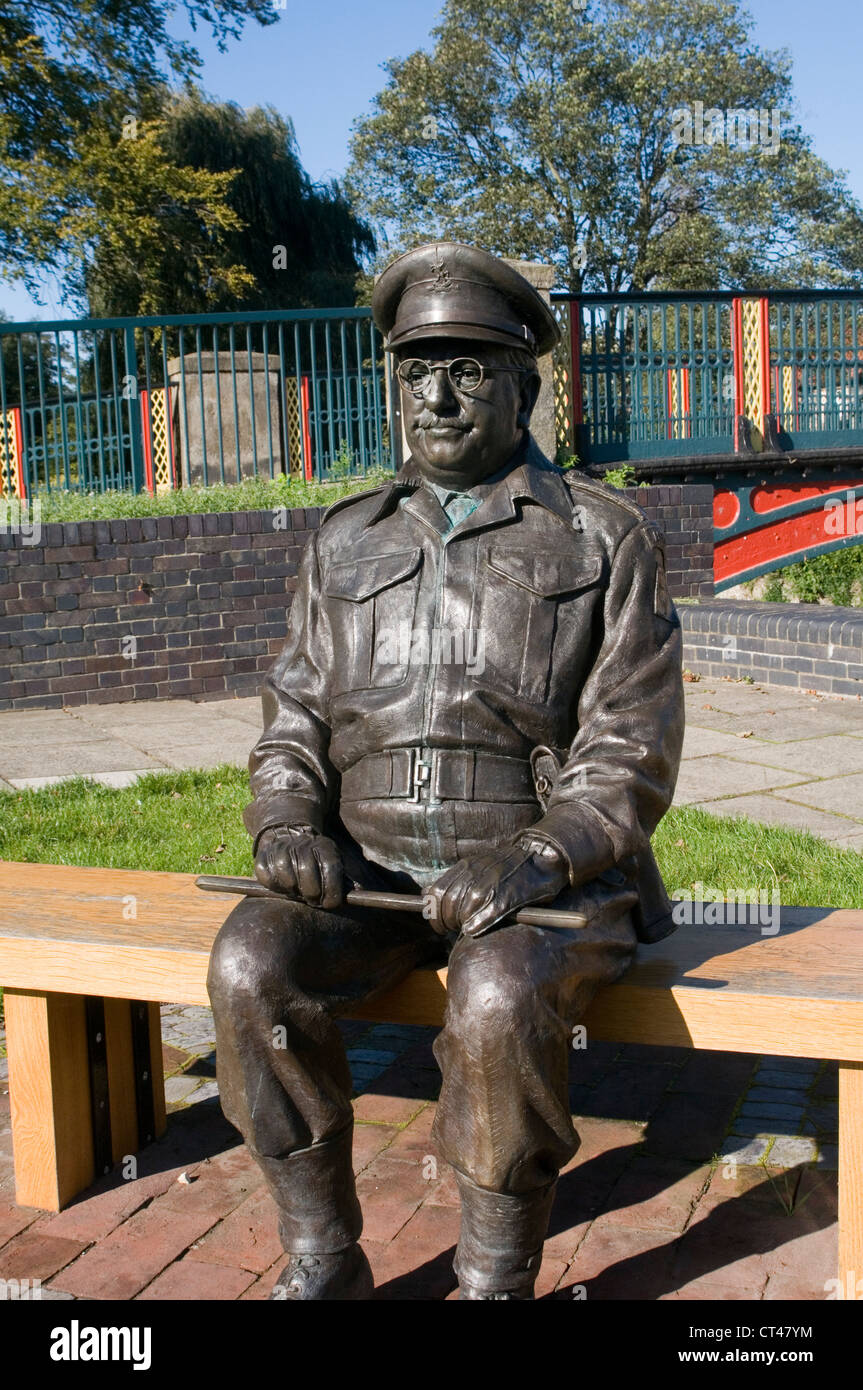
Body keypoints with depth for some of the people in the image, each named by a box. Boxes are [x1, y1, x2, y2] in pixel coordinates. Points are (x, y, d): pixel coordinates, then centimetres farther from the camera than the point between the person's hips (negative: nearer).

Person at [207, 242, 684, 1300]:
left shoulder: (604, 539, 4)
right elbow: (293, 719, 15)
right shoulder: (346, 542, 15)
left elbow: (631, 755, -3)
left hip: (548, 874, -3)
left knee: (499, 996, -33)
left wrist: (532, 858, -19)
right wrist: (289, 820, -7)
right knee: (251, 963, -23)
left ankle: (498, 1280, -9)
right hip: (369, 865, 4)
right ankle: (322, 1262, -4)